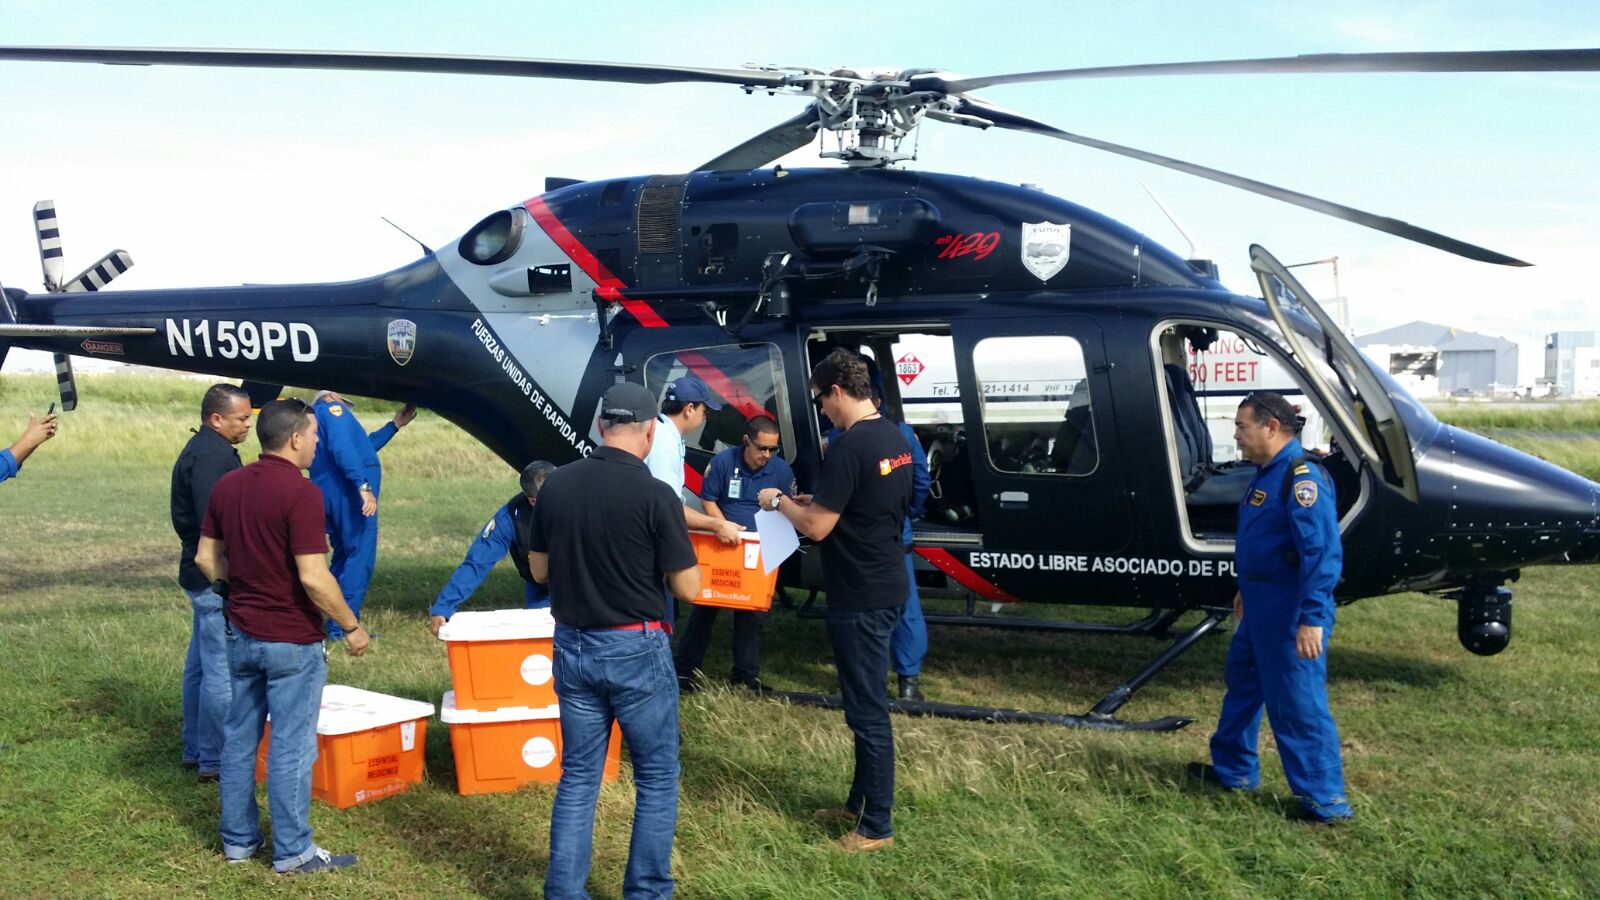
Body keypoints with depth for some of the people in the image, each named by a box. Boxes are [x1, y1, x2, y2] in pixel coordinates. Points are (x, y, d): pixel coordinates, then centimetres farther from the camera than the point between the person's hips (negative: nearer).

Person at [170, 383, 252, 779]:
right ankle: (214, 761, 1)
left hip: (204, 578, 11)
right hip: (217, 579, -11)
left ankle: (194, 750, 28)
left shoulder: (203, 450, 15)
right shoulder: (211, 456, -19)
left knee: (200, 665, 18)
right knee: (222, 672, -5)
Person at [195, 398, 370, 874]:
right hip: (292, 640, -7)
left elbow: (206, 557, 9)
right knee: (291, 746, 2)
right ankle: (292, 851, 11)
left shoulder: (227, 485, 3)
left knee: (239, 737, 15)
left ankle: (238, 838, 26)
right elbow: (313, 578, -23)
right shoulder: (301, 493, -20)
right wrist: (351, 627, -11)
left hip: (241, 633, 7)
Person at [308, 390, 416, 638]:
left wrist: (394, 425, 39)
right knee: (360, 558, -10)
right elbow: (342, 448, -20)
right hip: (348, 494, -10)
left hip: (329, 496, 10)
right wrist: (364, 485, -27)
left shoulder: (319, 415, 28)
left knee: (344, 557, 18)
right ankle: (342, 627, -13)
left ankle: (335, 626, 19)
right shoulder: (333, 409, -2)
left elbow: (363, 446, 36)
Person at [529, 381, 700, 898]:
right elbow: (687, 589, -11)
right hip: (635, 649, -5)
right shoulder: (655, 495, -15)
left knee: (578, 777, 15)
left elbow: (539, 570, 9)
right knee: (656, 779, 10)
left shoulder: (556, 485, -1)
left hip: (572, 646, 5)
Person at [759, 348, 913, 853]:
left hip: (860, 597, -9)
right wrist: (816, 500, 17)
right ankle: (861, 801, 32)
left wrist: (780, 502, -3)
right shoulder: (895, 438, 8)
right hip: (886, 587, 9)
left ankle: (876, 826, 10)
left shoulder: (849, 446, -21)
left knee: (867, 709, 0)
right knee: (866, 702, 19)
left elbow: (817, 527, -20)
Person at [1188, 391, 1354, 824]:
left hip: (1289, 612, -11)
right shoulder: (1268, 473, 11)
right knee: (1242, 680, 21)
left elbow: (1323, 552, -27)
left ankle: (1326, 800, 10)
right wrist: (1246, 590, 27)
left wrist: (1312, 617, -30)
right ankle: (1234, 769, 36)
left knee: (1297, 703, -2)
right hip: (1261, 607, 11)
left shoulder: (1301, 476, -22)